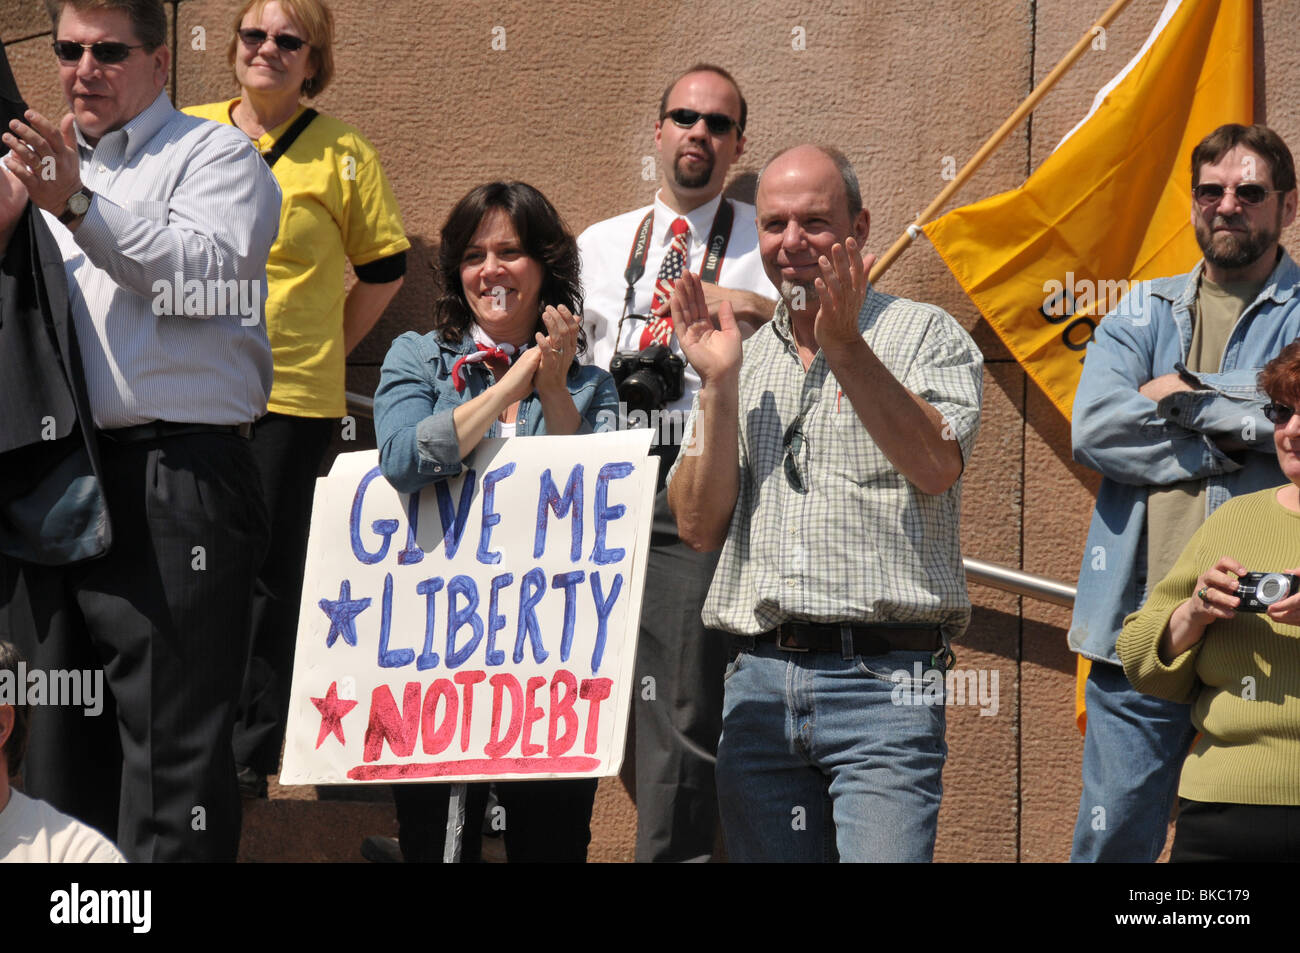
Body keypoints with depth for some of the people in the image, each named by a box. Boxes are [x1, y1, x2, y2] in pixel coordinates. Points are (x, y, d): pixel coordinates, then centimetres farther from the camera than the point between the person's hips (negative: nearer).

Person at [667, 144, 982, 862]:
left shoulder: (924, 335, 5)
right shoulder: (741, 359, 17)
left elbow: (936, 466, -13)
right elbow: (700, 526, 9)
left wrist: (845, 348, -17)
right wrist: (718, 384, -1)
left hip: (883, 677, -4)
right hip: (758, 683, 4)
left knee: (884, 856, -16)